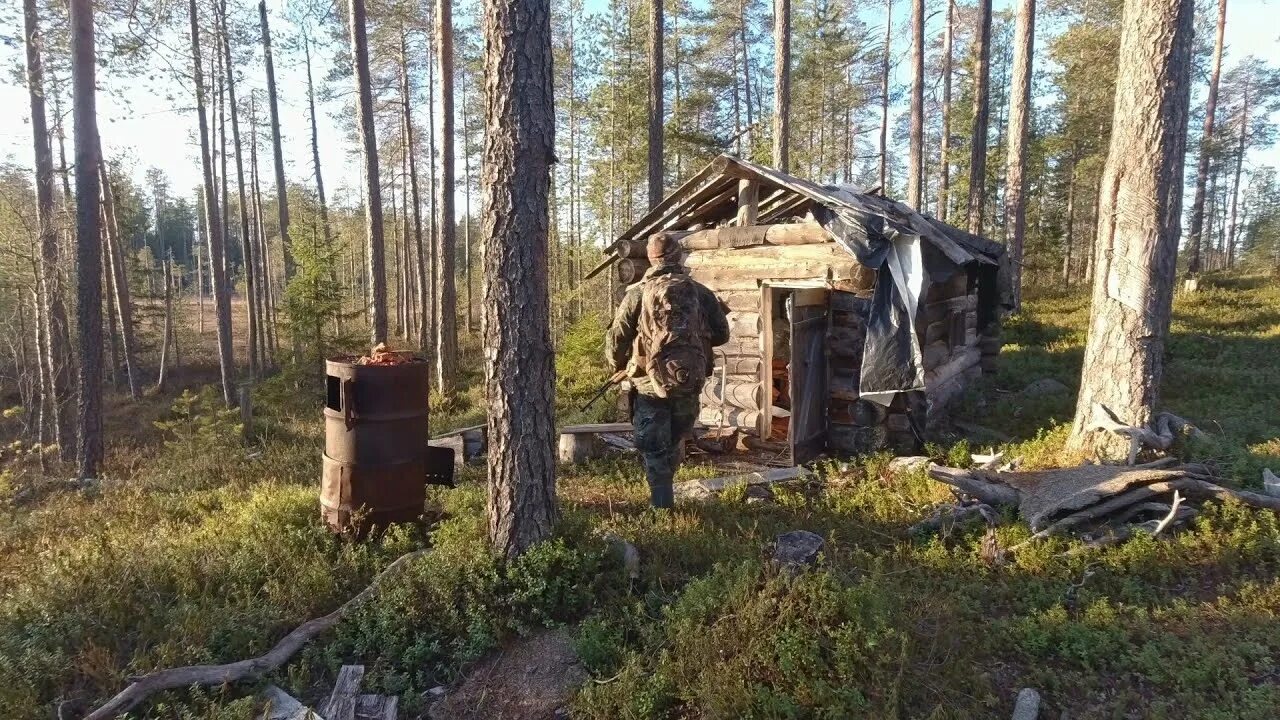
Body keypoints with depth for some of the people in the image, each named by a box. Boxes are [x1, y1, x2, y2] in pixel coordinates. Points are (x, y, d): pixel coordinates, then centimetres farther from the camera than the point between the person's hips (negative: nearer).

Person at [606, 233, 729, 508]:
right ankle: (665, 494, 34)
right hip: (690, 383, 3)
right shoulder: (700, 292, 2)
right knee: (676, 443, 22)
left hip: (651, 384, -3)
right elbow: (722, 334, 7)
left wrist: (619, 366, 17)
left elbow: (616, 339, -3)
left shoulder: (638, 293, -5)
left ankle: (662, 508, 9)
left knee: (655, 452, 7)